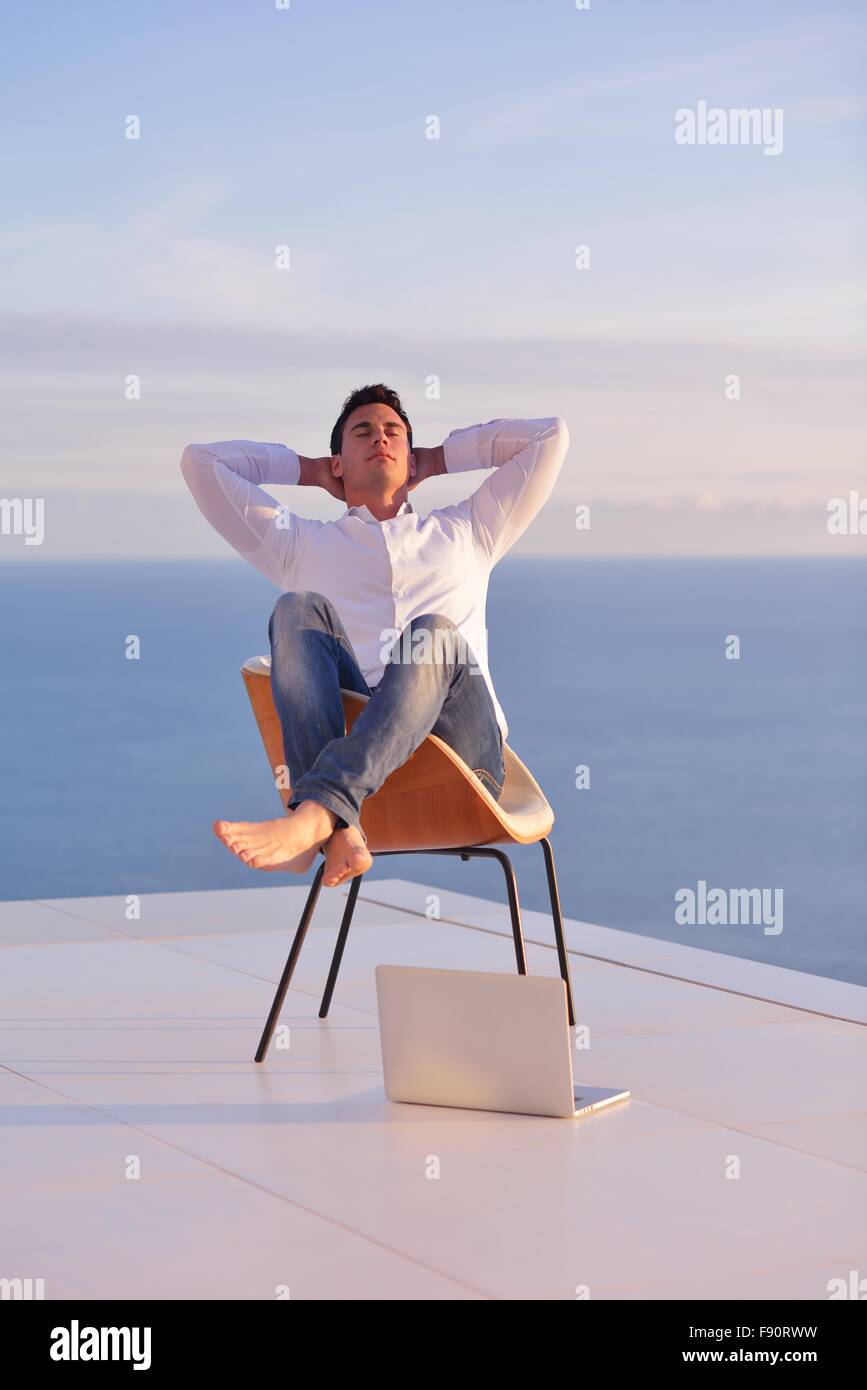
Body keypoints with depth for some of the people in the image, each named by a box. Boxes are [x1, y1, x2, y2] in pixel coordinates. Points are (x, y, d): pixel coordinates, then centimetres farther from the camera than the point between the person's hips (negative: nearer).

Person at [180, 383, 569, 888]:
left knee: (435, 634, -32)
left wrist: (438, 460, 38)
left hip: (461, 744, 0)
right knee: (299, 609, -26)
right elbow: (201, 461, 29)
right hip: (348, 743, 0)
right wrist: (309, 470, 38)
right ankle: (340, 833, -49)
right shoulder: (300, 544, 31)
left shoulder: (465, 533, 34)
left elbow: (551, 436, 33)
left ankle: (315, 813, -55)